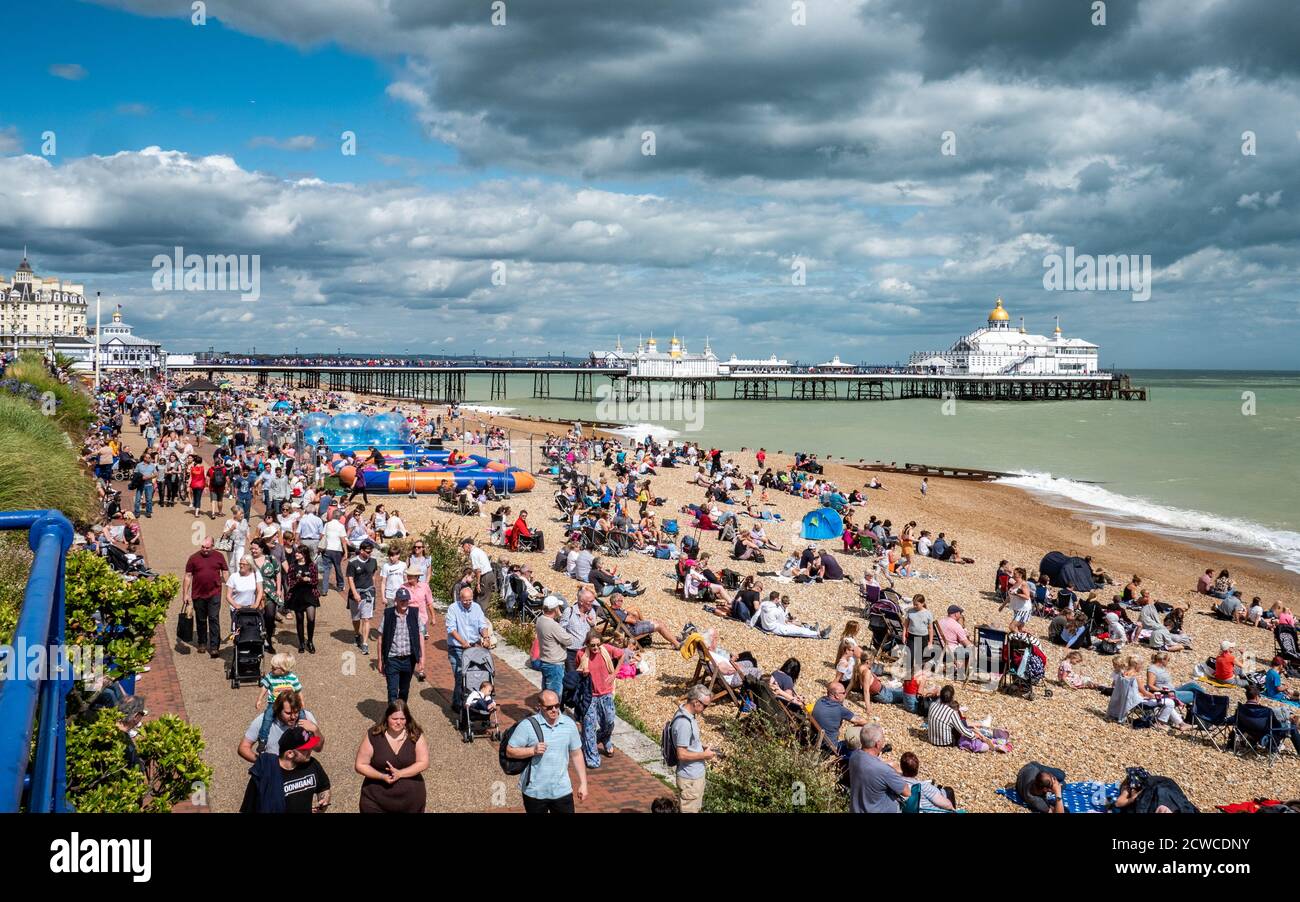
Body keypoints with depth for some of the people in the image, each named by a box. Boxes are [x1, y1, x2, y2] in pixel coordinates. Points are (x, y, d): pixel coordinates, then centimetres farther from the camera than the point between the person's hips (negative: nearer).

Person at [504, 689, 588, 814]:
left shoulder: (569, 724, -1)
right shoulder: (527, 725, -12)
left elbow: (576, 755, 7)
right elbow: (510, 751, -8)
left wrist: (583, 783, 6)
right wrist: (532, 750, -23)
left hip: (562, 790, 2)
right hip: (535, 792, -2)